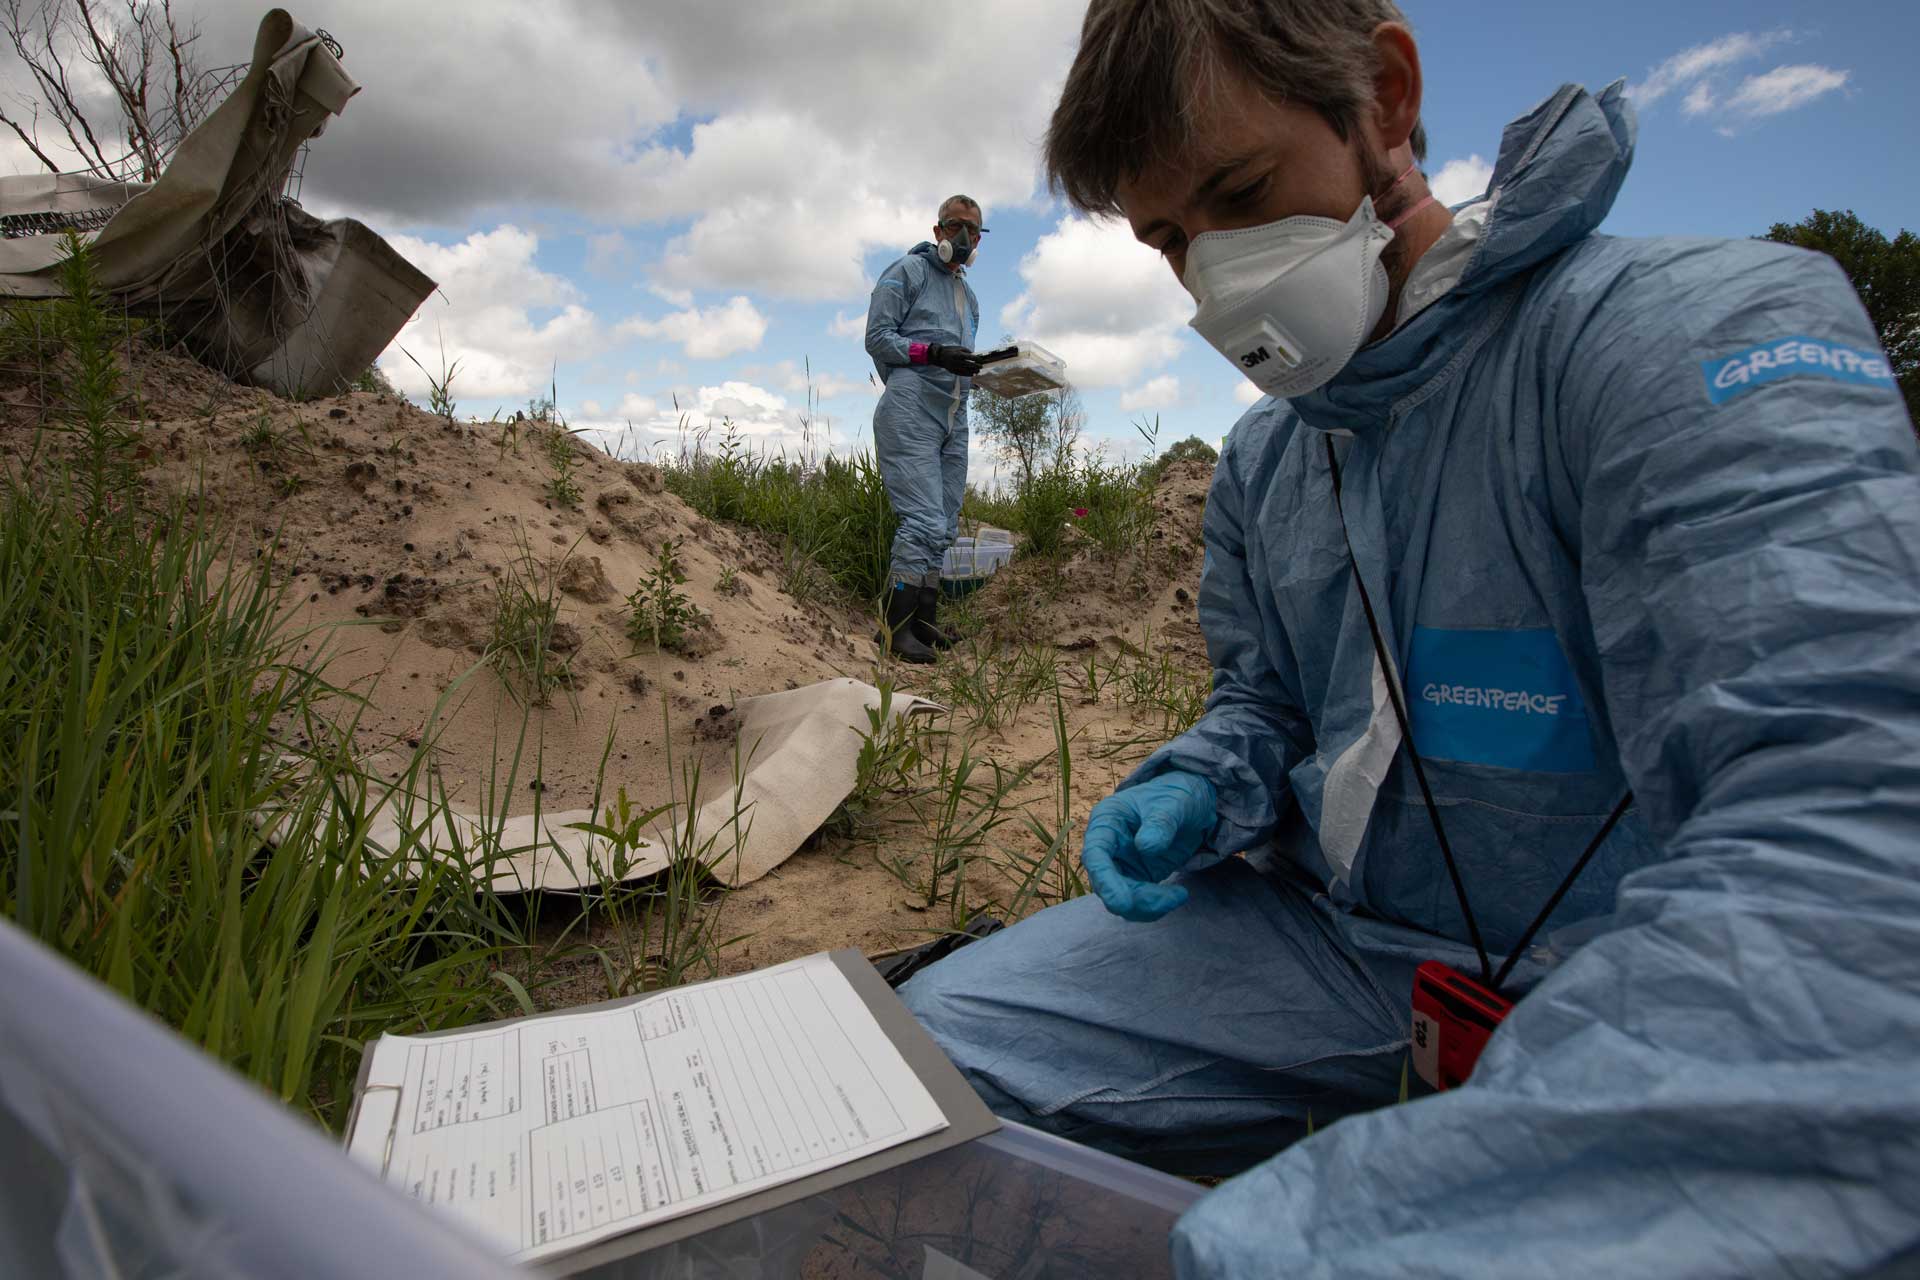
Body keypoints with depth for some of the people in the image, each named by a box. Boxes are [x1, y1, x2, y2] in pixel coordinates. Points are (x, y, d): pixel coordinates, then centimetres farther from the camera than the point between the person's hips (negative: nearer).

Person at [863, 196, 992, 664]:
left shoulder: (969, 296, 27)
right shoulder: (908, 271, 4)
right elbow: (877, 337, -5)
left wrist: (985, 366, 6)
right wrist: (934, 352, -17)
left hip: (953, 417, 8)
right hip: (910, 410, -8)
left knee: (945, 526, 4)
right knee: (924, 519, -18)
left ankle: (923, 620, 10)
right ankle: (894, 627, -13)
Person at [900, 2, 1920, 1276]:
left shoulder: (1703, 330, -17)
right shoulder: (1261, 459, 6)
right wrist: (1195, 794, -7)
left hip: (1641, 1010, -4)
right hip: (1333, 940, 6)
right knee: (937, 1034, -3)